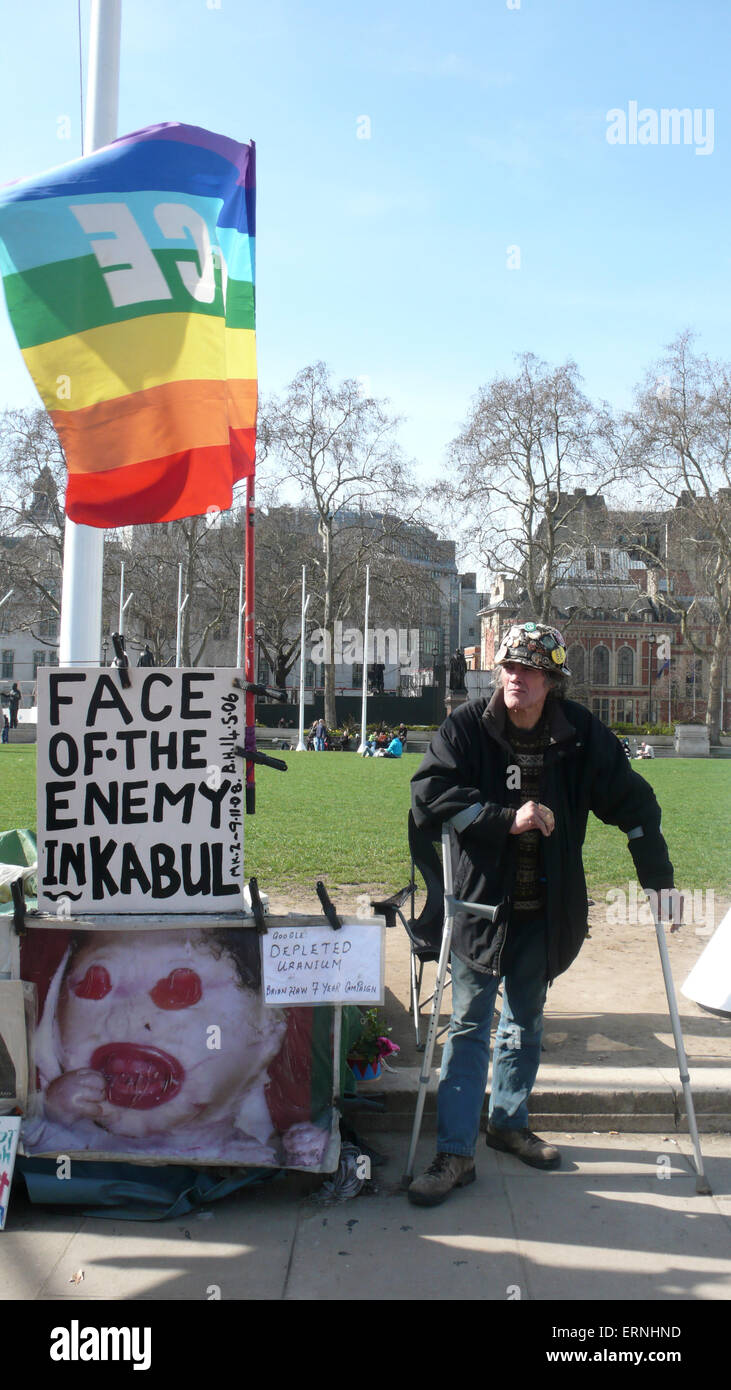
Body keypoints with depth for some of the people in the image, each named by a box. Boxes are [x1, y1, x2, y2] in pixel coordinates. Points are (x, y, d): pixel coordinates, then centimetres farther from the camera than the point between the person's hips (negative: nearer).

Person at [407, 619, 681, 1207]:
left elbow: (632, 803, 4)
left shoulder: (583, 734, -3)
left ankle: (510, 1123, 37)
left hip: (545, 911, 3)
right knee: (470, 1026, 0)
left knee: (525, 1023, 18)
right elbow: (429, 794, -18)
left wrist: (659, 878, 1)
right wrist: (506, 819, -24)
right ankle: (455, 1153, 7)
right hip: (480, 903, -3)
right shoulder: (468, 726, -9)